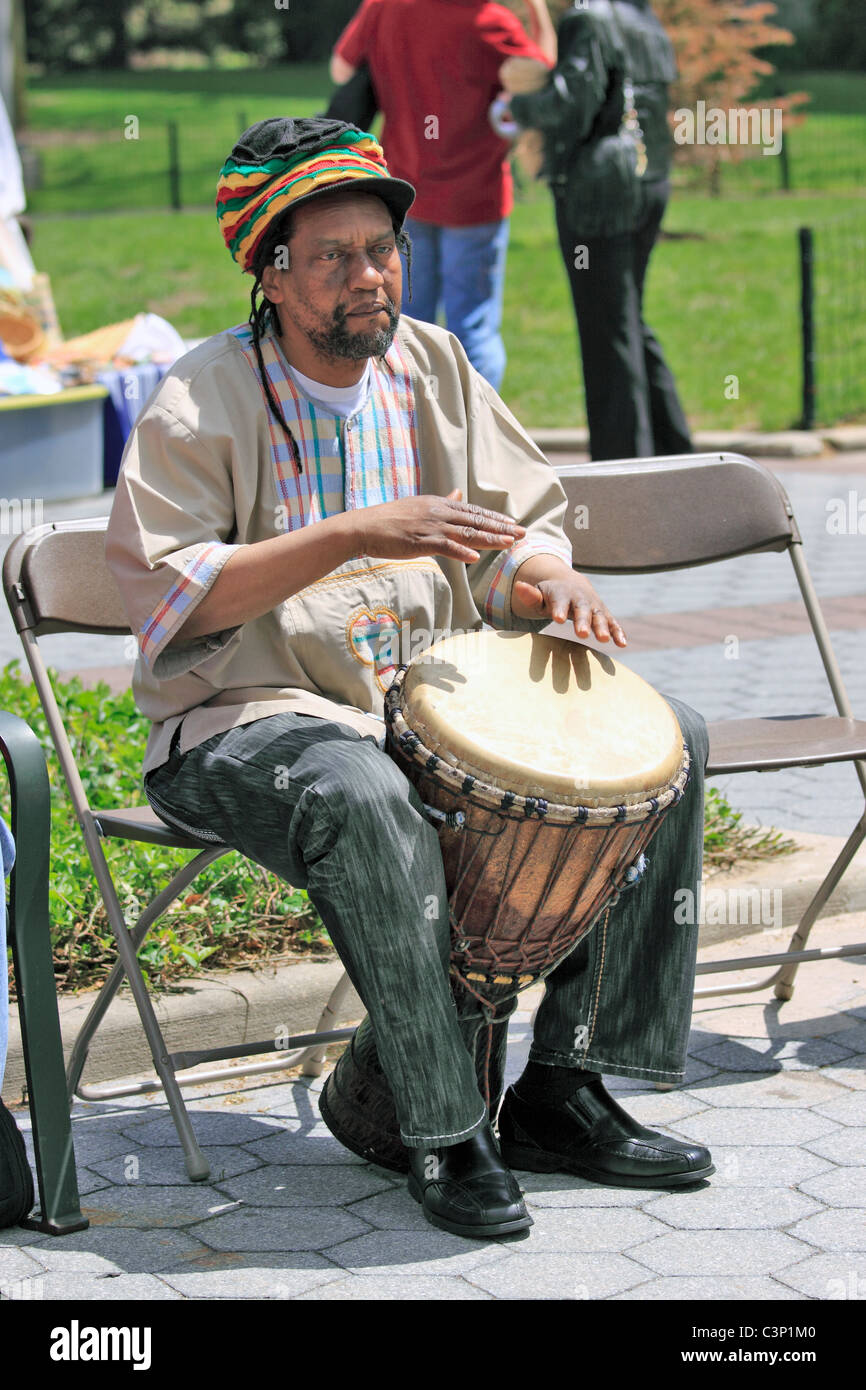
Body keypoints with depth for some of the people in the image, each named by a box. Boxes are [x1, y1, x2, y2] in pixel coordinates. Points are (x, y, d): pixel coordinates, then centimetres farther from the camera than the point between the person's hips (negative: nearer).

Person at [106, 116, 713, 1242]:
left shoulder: (434, 367, 9)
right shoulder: (202, 402, -9)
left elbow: (518, 522, 14)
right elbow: (168, 594, -19)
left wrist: (552, 579, -12)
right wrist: (354, 536, -27)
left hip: (437, 695, 6)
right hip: (249, 719, -6)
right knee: (365, 800, -40)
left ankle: (565, 1083, -5)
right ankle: (446, 1134, -23)